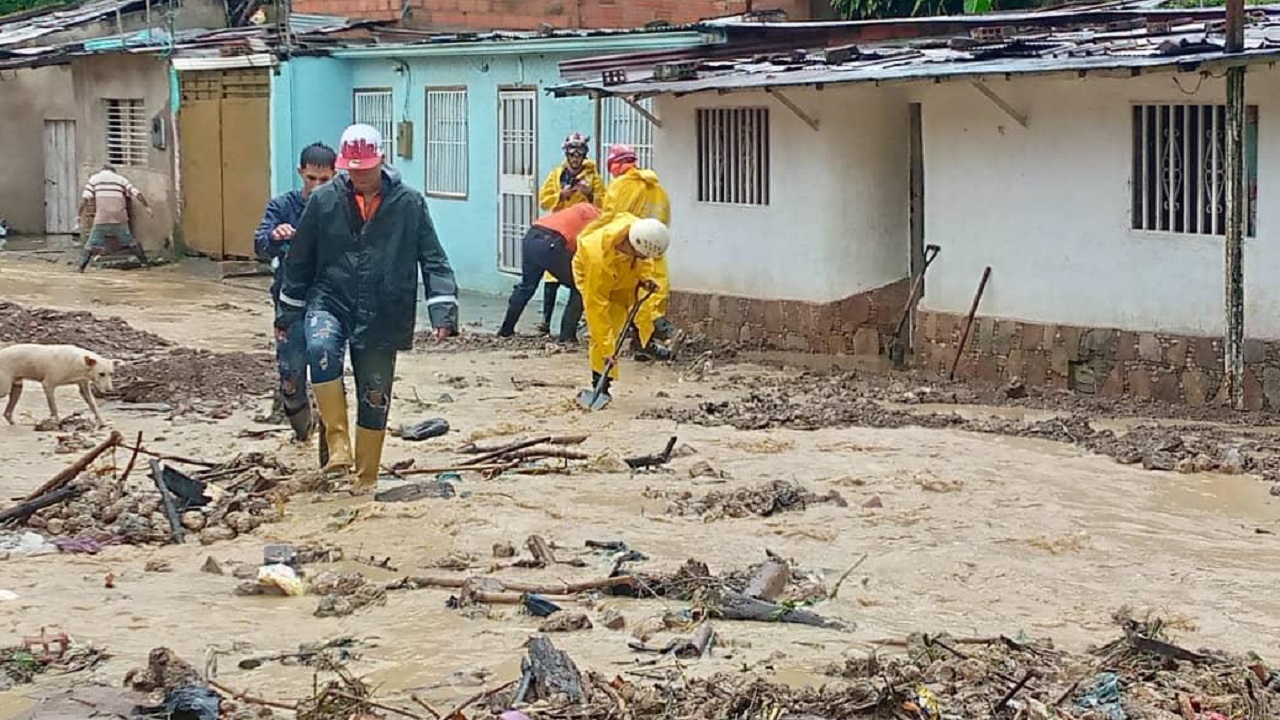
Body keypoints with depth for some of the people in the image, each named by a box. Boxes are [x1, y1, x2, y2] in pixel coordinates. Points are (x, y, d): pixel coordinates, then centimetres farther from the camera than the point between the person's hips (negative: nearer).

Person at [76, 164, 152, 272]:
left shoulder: (94, 178, 10)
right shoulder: (121, 179, 13)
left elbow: (85, 198, -1)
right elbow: (137, 194, 5)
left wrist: (79, 213, 0)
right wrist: (147, 206, 9)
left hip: (101, 219, -1)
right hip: (120, 219, 1)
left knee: (92, 243, 3)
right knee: (131, 241, 13)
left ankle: (81, 266, -4)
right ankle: (145, 262, 16)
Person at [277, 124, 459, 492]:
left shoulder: (409, 203, -4)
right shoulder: (324, 200, -2)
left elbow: (434, 260, -2)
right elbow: (299, 260, 7)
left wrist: (443, 312, -12)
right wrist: (287, 313, 12)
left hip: (383, 317, 0)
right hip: (329, 301, 0)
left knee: (375, 398, 7)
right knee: (321, 348, -32)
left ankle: (366, 478, 24)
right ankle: (337, 442, -23)